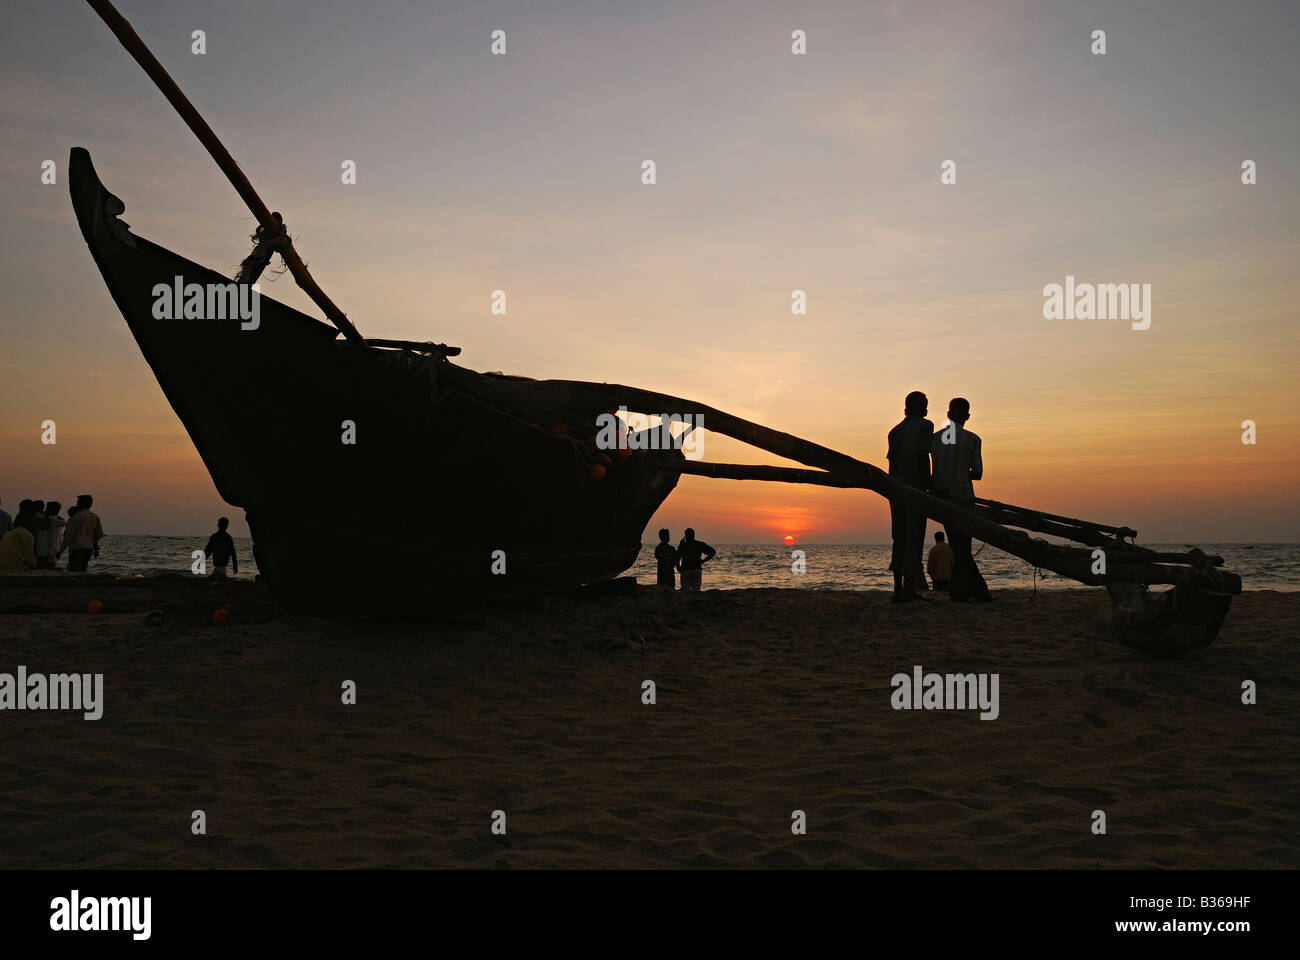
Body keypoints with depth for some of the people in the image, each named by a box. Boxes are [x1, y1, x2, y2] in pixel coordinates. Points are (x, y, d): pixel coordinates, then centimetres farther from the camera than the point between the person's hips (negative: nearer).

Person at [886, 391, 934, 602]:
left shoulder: (895, 431, 15)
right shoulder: (925, 426, -1)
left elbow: (892, 460, 10)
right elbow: (923, 455, -13)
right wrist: (928, 485, -7)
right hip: (915, 488, -5)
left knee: (900, 539, 9)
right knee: (914, 539, -3)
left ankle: (898, 589, 8)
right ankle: (910, 588, -6)